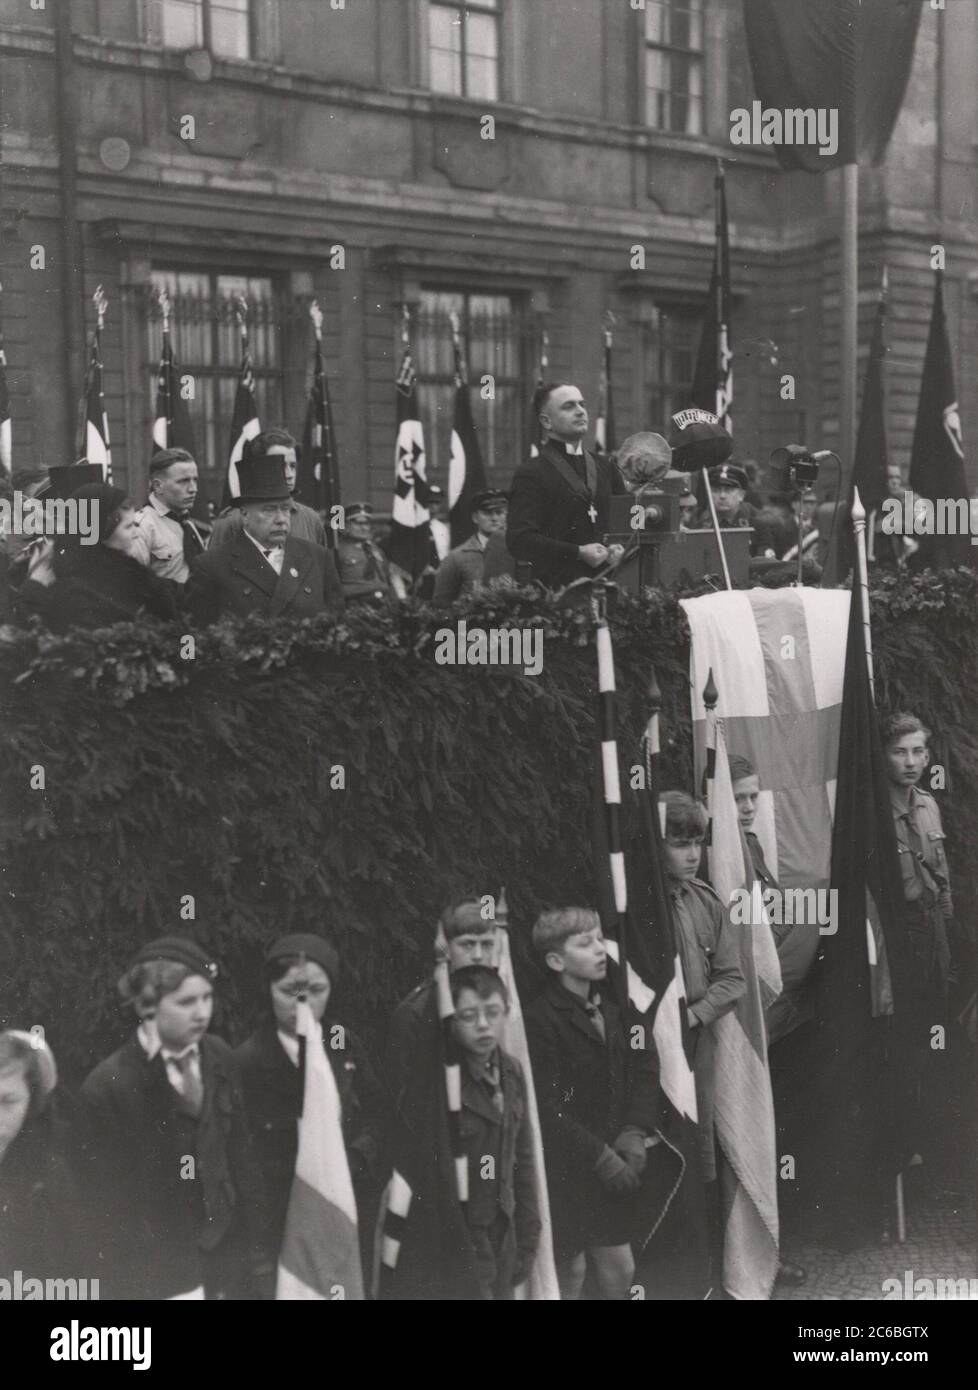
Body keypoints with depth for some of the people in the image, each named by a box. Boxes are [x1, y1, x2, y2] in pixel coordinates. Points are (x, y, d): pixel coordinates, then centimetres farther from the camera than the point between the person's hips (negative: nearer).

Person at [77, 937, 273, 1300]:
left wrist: (258, 1253, 6)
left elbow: (242, 1161, 7)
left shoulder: (218, 1059, 0)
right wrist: (127, 1288, -8)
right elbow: (108, 1206, -10)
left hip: (225, 1263, 4)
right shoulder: (107, 1087, -14)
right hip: (154, 1278, -4)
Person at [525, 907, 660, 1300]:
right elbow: (547, 1109, -18)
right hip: (567, 1168, -6)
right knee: (570, 1270, 3)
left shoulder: (611, 1007, 7)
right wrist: (601, 1156, -17)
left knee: (619, 1267, 10)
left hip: (615, 1163, 6)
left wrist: (635, 1133, -7)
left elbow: (645, 1069, 7)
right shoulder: (541, 1019, -16)